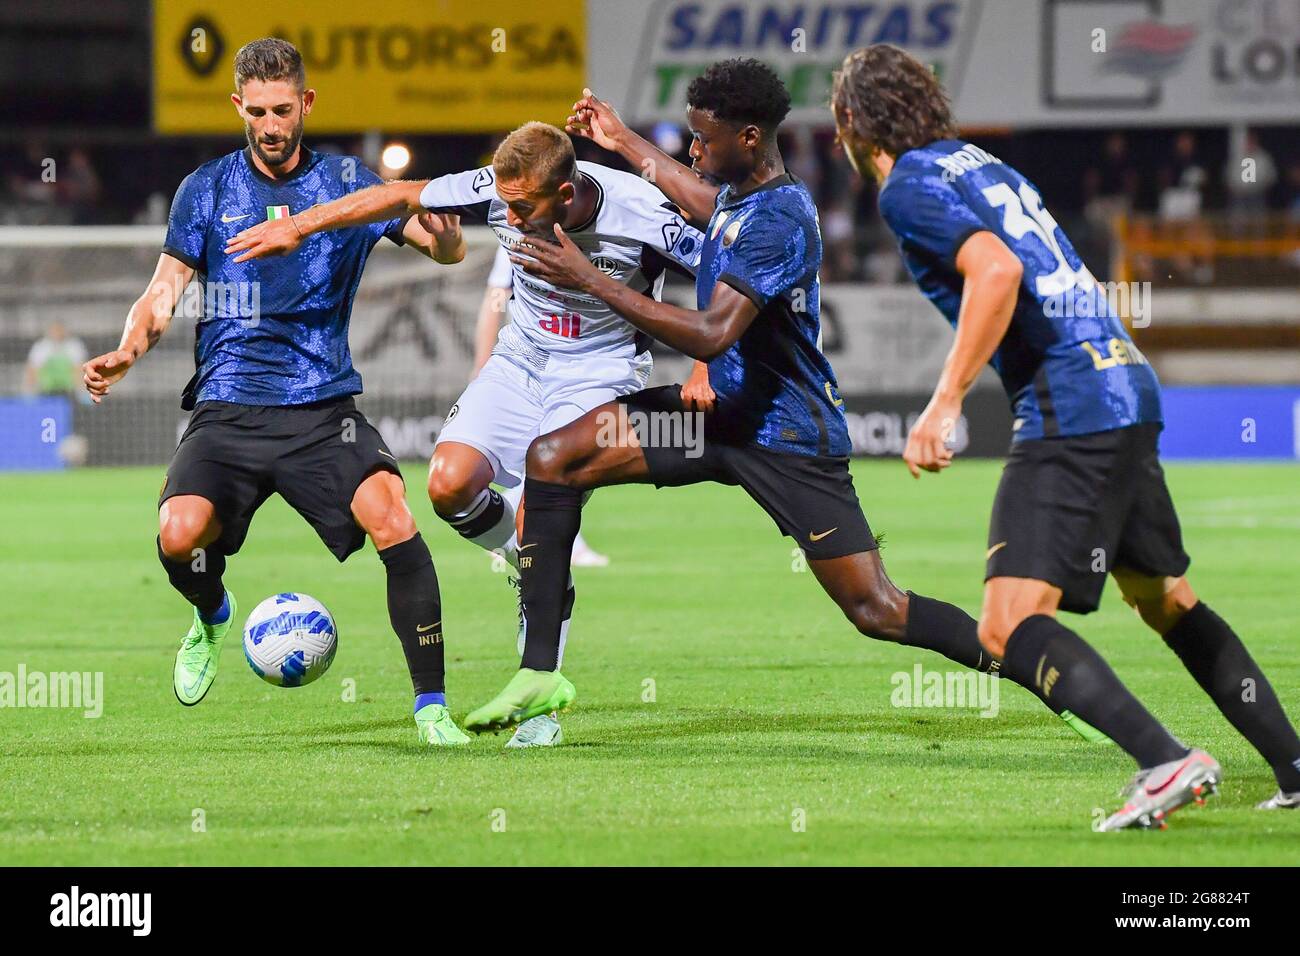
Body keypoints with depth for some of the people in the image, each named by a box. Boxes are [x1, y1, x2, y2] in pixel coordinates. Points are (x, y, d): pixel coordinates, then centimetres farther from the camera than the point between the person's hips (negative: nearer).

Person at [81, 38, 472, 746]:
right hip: (227, 410, 0)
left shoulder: (345, 182, 6)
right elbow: (164, 291, 9)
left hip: (324, 405, 0)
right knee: (179, 537, -23)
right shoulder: (206, 190, 8)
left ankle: (431, 704, -15)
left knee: (391, 519, -25)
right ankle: (212, 618, 15)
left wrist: (440, 232, -24)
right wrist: (126, 352, -12)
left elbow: (449, 250, 1)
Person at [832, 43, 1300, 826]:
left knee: (1008, 628, -14)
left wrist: (946, 402, -20)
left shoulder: (909, 187, -5)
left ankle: (1166, 761, -28)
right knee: (1166, 600, 24)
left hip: (1069, 407, -9)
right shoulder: (984, 165, 20)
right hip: (1130, 387, 9)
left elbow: (998, 270, -20)